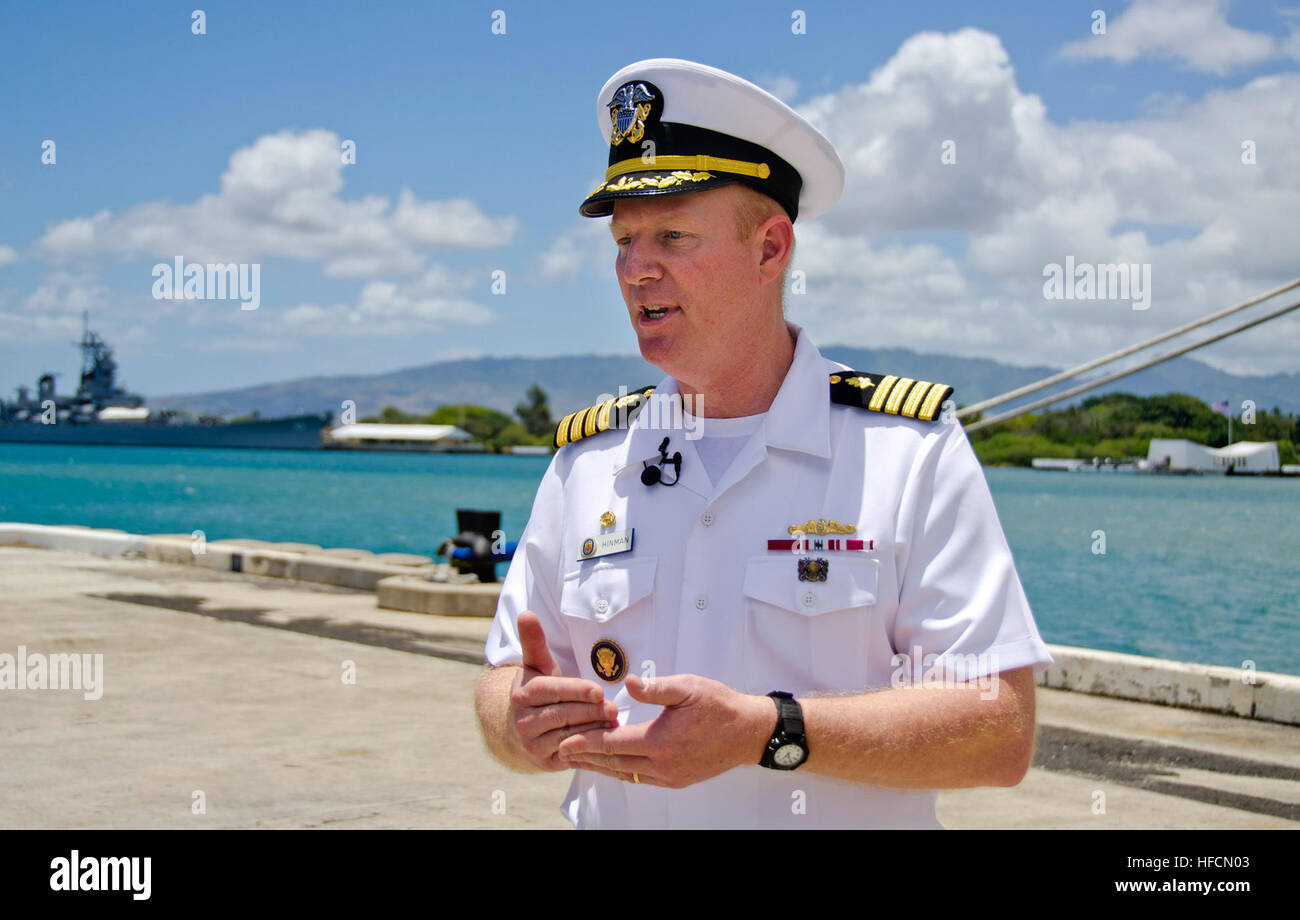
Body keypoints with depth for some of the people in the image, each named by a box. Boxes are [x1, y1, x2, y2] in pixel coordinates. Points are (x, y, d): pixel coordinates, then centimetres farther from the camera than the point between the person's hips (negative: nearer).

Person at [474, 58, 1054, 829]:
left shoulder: (911, 450, -7)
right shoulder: (587, 461, 6)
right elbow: (505, 679, 11)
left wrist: (767, 733, -23)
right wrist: (521, 725, -11)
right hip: (610, 813, 4)